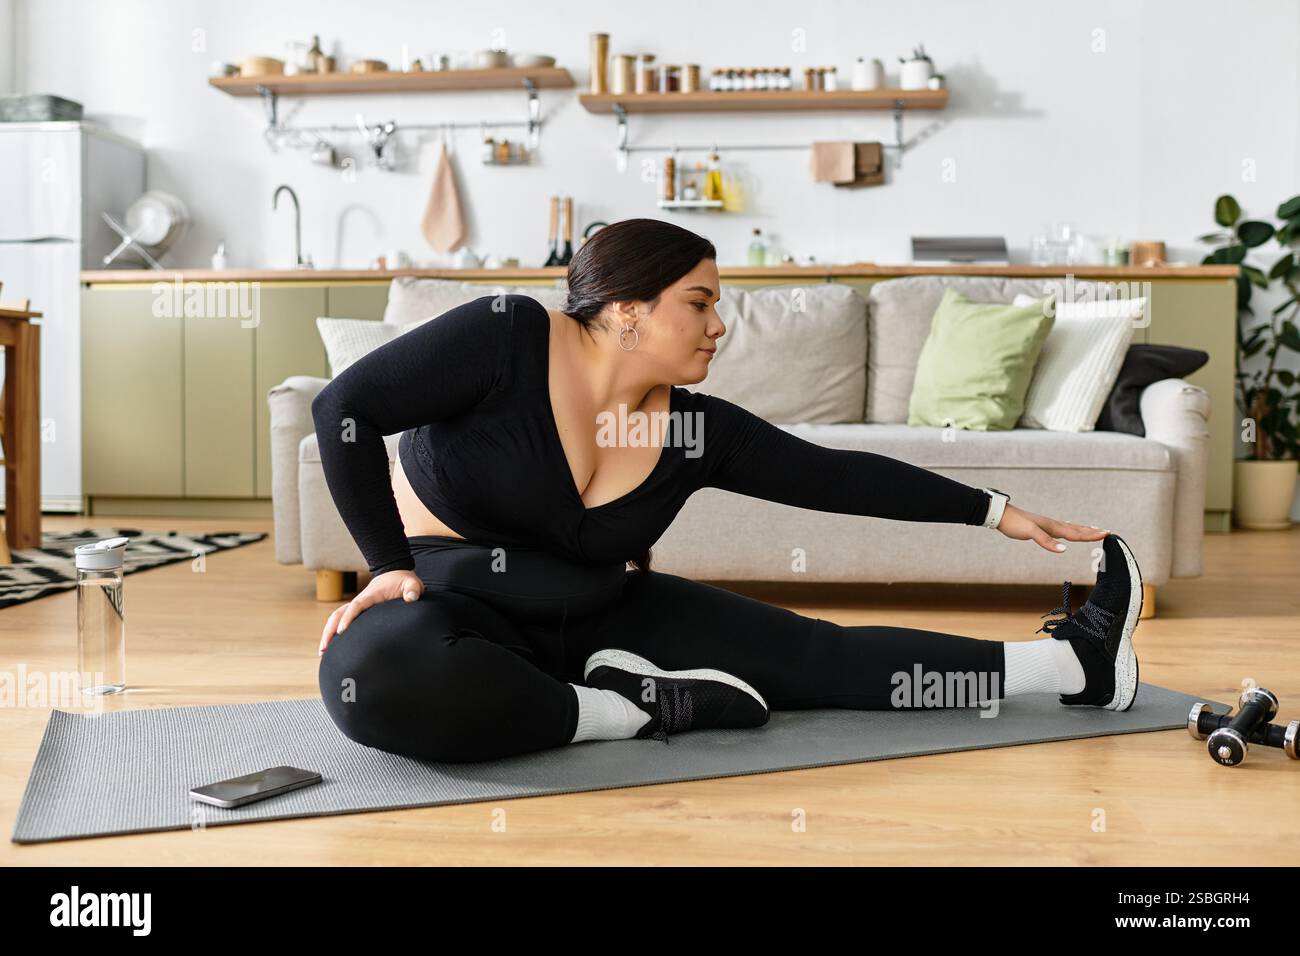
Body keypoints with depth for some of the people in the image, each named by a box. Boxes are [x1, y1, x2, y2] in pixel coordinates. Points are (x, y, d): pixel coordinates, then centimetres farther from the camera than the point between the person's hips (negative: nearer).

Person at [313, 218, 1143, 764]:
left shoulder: (697, 430, -6)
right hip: (451, 603, -4)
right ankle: (635, 709, -27)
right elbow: (345, 409, -18)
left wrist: (993, 511, 3)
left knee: (807, 652, -5)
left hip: (594, 617, 5)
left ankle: (1074, 662, 0)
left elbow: (841, 478, 0)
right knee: (375, 678, -42)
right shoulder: (507, 339, -21)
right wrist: (390, 563, -19)